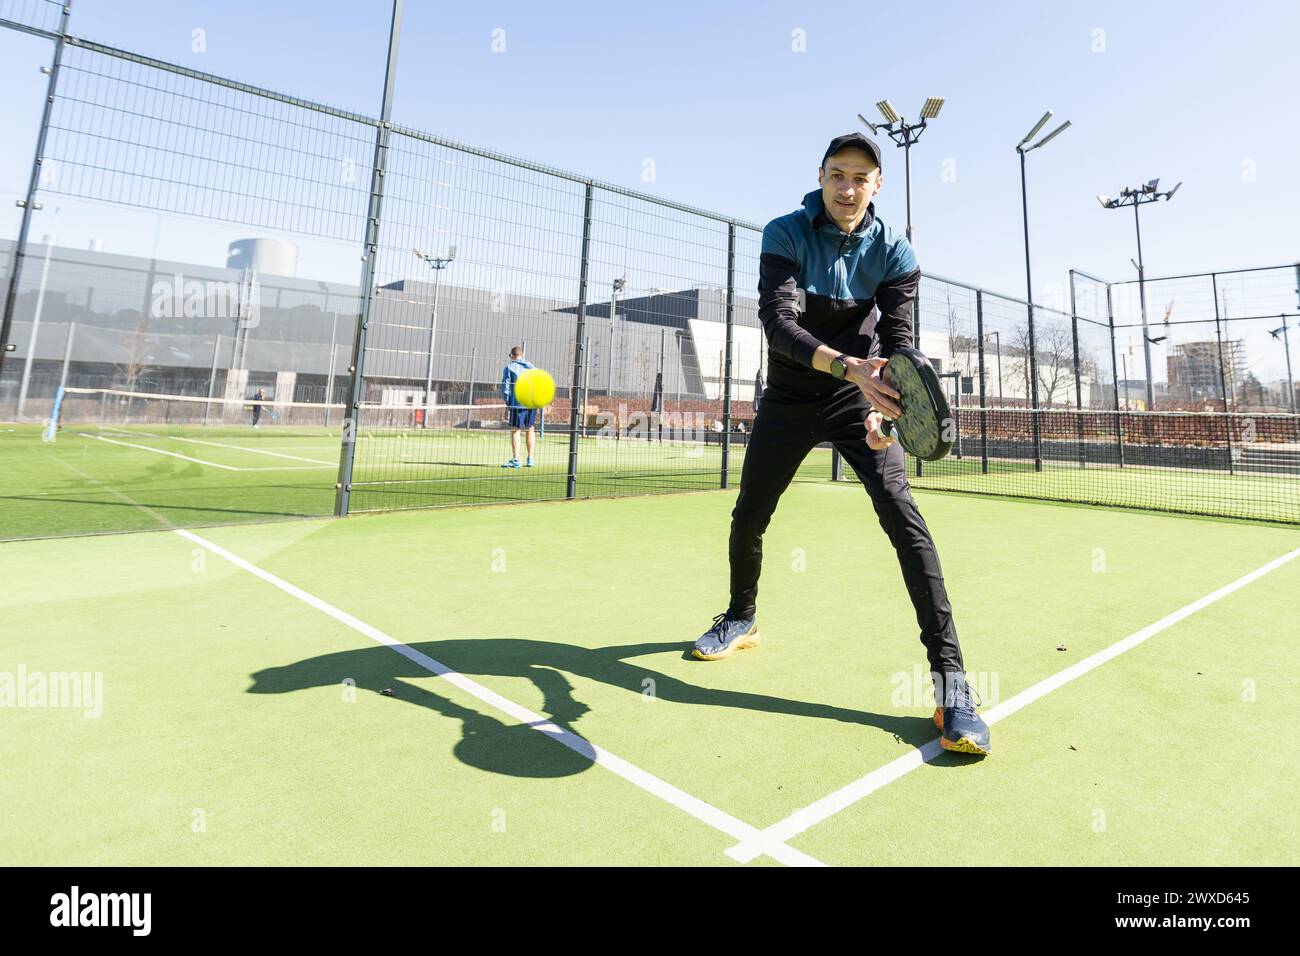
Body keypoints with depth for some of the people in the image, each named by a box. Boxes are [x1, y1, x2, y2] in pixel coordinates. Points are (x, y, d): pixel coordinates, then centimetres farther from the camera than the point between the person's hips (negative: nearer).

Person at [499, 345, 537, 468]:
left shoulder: (510, 367, 2)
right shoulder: (531, 366, 14)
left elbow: (505, 386, -3)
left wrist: (507, 402, 5)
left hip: (518, 403, -4)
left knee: (515, 430, 0)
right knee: (530, 430, 11)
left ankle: (516, 460, -3)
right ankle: (530, 459, 13)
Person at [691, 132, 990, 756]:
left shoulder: (893, 252, -7)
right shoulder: (785, 235, -11)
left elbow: (897, 341, -14)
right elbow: (777, 322, -26)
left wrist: (885, 403, -36)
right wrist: (847, 366, -43)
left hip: (859, 398, -1)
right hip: (789, 397, 1)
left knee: (902, 516, -19)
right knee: (749, 516, 7)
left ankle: (950, 678, -13)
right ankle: (741, 619, 36)